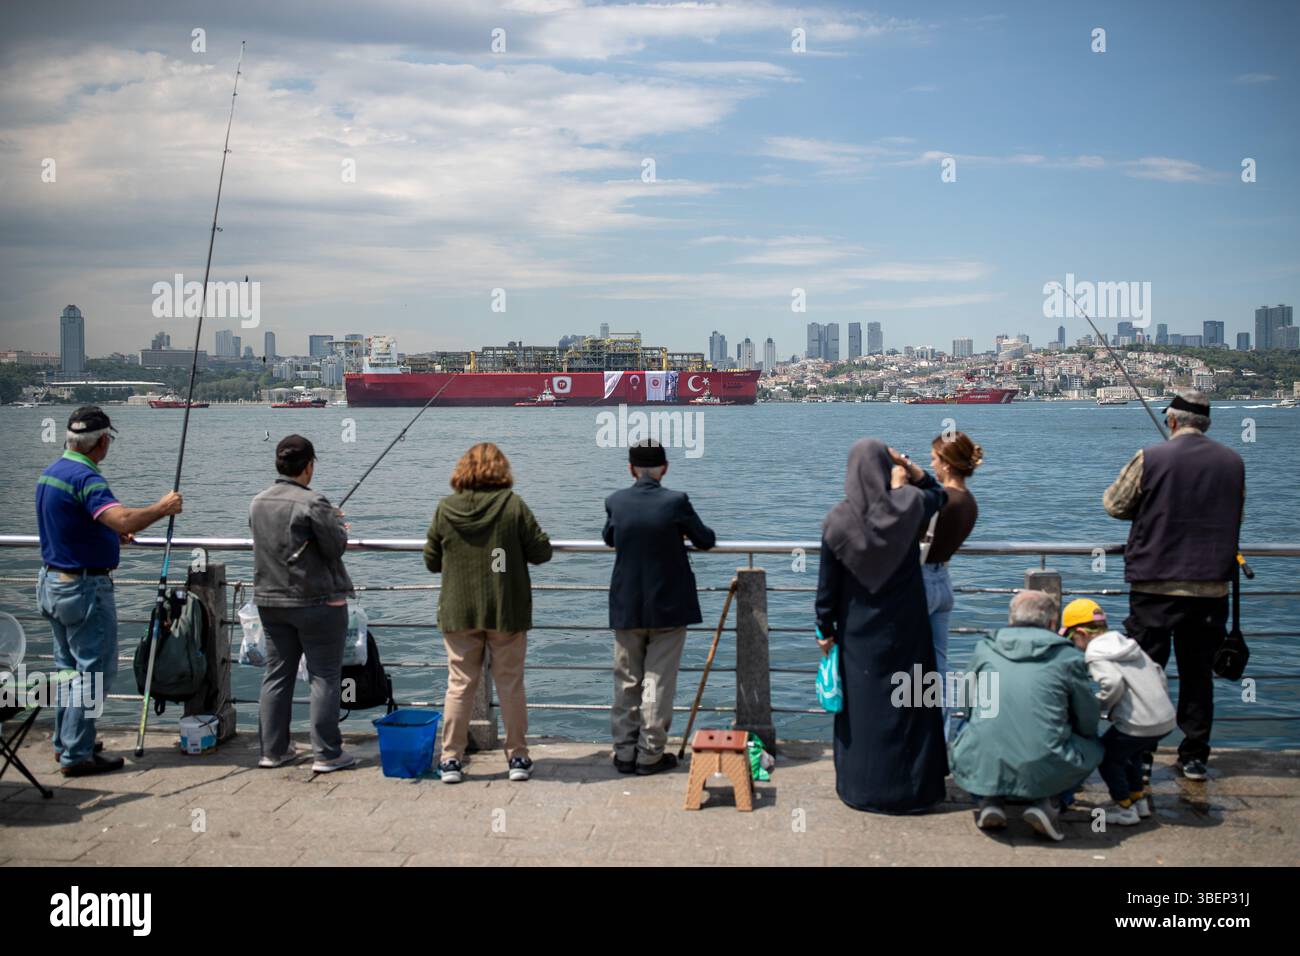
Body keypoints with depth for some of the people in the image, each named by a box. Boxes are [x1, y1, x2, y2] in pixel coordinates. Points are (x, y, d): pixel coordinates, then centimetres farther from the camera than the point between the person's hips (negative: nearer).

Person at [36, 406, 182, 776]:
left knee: (69, 666, 20)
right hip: (84, 588, -10)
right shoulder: (86, 478, -21)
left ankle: (66, 741, 29)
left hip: (52, 581, 10)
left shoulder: (49, 473, 9)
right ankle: (77, 755, 0)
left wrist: (112, 536, 26)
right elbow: (123, 519, -36)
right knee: (95, 670, -2)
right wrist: (164, 508, -21)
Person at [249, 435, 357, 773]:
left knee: (276, 674, 13)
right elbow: (336, 548, -14)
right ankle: (327, 754, 2)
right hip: (316, 601, -7)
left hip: (269, 601, 7)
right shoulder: (313, 503, -17)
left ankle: (273, 749, 18)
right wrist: (338, 522, 7)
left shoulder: (258, 503, 7)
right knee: (325, 676, 0)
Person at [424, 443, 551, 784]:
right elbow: (541, 551, -6)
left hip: (458, 613, 1)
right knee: (511, 684, 9)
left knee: (459, 684, 9)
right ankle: (517, 757, 15)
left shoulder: (445, 509, -4)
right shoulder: (514, 505, -10)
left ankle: (451, 759, 12)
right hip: (508, 612, -1)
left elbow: (432, 561, 5)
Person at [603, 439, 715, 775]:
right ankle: (650, 754, 8)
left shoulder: (616, 501, -5)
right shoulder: (676, 502, -13)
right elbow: (706, 540, 0)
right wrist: (681, 532, 21)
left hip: (626, 608, 3)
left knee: (626, 682, 12)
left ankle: (625, 753, 17)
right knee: (658, 682, 5)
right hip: (669, 607, -2)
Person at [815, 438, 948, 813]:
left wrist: (825, 628, 6)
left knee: (861, 704, 9)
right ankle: (913, 788, 18)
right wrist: (909, 467, 4)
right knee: (908, 700, 10)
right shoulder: (909, 505, -10)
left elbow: (828, 582, -5)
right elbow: (938, 493, 16)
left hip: (859, 630, 0)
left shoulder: (838, 520, -11)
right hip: (906, 624, 0)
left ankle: (862, 788, 17)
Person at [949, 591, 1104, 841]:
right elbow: (1088, 725, 8)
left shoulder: (984, 649, 8)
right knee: (1093, 746, 26)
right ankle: (1045, 802, 4)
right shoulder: (1069, 658, 1)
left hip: (981, 770, 2)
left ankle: (990, 800, 12)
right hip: (1044, 774, -2)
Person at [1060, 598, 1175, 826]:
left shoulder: (1095, 653, -8)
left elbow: (1114, 683, -26)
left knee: (1106, 754, 12)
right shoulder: (1126, 643, 17)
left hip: (1139, 724, -8)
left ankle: (1124, 808, 15)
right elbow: (1159, 673, 20)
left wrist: (1100, 705, -10)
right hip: (1166, 718, 8)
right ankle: (1139, 799, 37)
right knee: (1130, 751, 31)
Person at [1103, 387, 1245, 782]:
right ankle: (1194, 757, 17)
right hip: (1212, 586, 3)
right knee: (1198, 672, 11)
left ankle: (1139, 756, 6)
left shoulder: (1150, 459, -9)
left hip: (1155, 584, -3)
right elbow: (1235, 518, 16)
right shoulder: (1233, 462, 4)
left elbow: (1114, 504, 1)